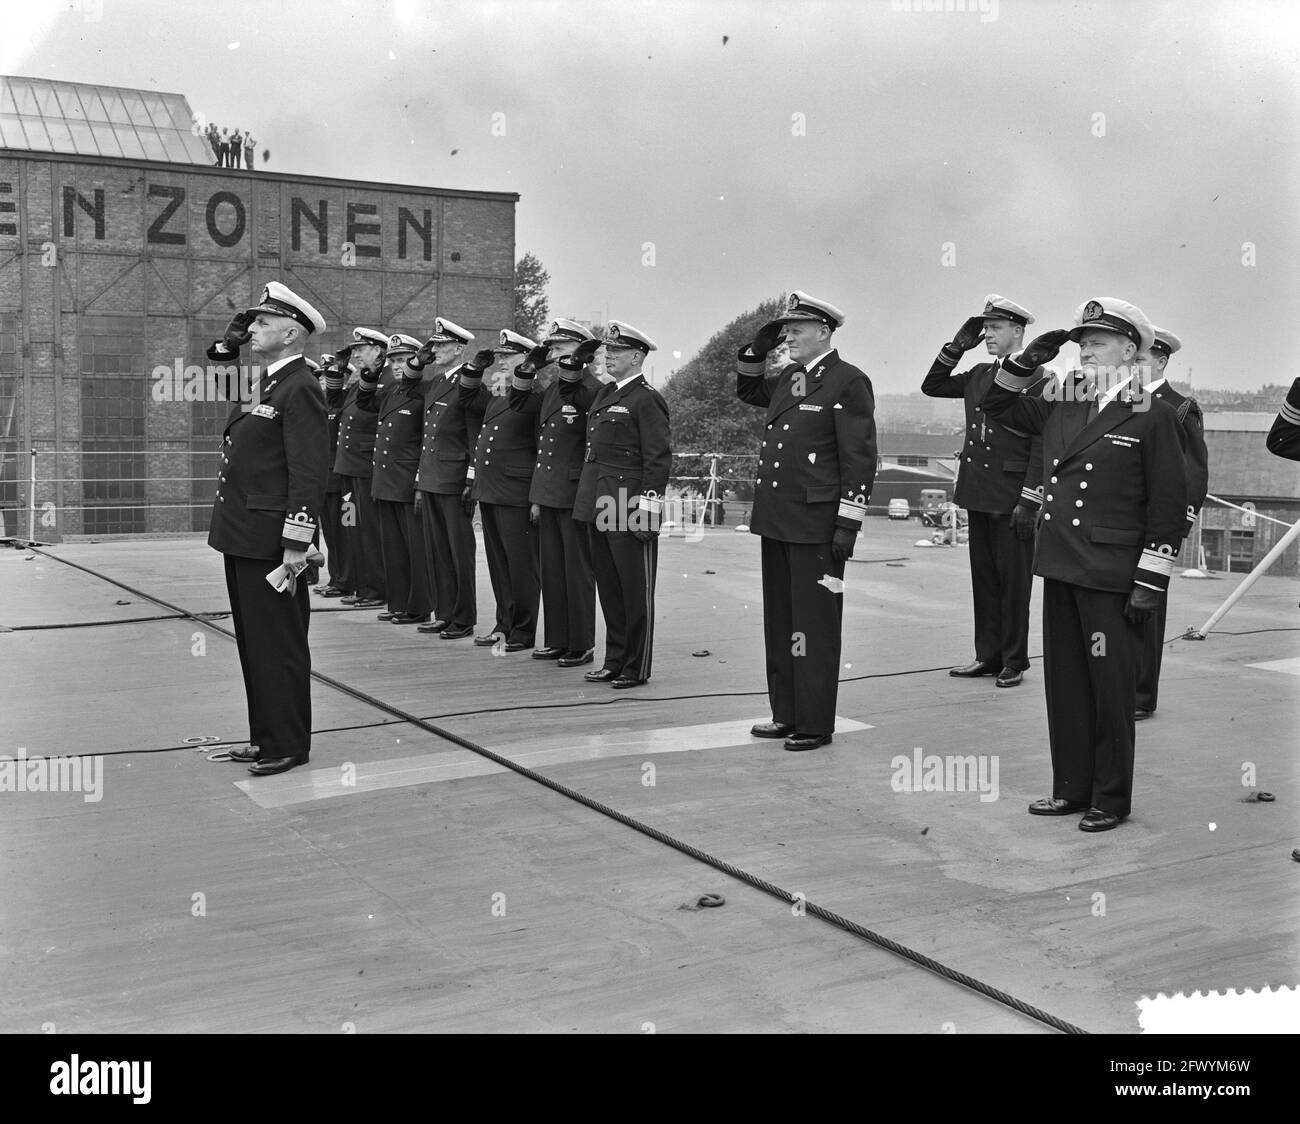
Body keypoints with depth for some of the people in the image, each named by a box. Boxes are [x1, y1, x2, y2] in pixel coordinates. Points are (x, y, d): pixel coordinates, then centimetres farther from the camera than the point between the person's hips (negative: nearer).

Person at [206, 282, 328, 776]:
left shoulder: (299, 388, -15)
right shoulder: (263, 384, 14)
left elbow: (310, 472, -20)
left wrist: (296, 544, -22)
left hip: (270, 542, -10)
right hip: (242, 538, 10)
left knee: (278, 644, 1)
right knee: (253, 642, 16)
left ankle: (287, 745, 12)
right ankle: (265, 736, 28)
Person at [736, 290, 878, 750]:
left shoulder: (849, 383, -7)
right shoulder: (786, 379, 14)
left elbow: (860, 459, -11)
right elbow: (747, 390, 35)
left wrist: (848, 526, -15)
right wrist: (756, 350, 16)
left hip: (816, 527, -8)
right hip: (776, 522, 8)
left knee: (814, 626, -1)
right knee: (779, 624, 13)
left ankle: (814, 724, 7)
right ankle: (786, 715, 23)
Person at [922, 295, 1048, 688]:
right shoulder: (978, 375, 12)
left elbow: (1042, 445, -13)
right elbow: (931, 386, 18)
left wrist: (1030, 500, -17)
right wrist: (957, 346, 7)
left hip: (1012, 498, -7)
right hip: (978, 494, 7)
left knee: (1013, 581, 3)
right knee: (983, 579, 12)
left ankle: (1014, 662, 13)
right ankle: (988, 656, 21)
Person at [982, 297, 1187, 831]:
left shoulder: (1153, 416, -6)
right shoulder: (1060, 406, 9)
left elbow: (1169, 507, -7)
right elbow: (998, 404, 23)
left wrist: (1148, 584, -11)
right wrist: (1028, 360, 6)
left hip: (1110, 577, -6)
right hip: (1059, 567, 6)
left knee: (1111, 688, 2)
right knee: (1064, 683, 12)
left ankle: (1111, 799, 14)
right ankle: (1071, 787, 24)